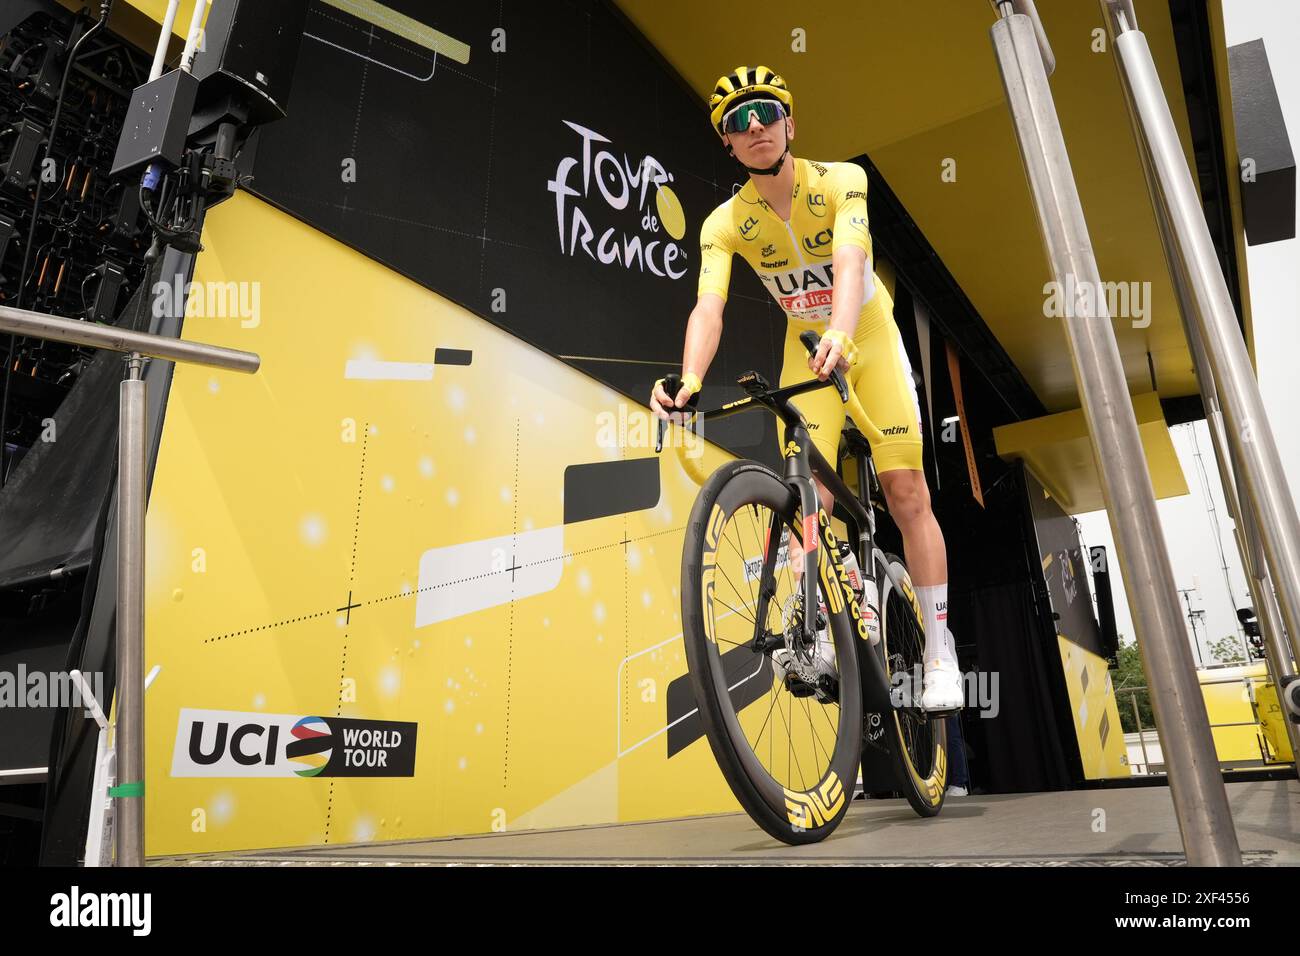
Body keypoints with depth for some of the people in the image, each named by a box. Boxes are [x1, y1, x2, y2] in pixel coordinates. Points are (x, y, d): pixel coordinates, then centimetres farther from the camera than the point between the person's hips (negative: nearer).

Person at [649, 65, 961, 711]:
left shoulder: (840, 182, -19)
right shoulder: (725, 223, -14)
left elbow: (848, 262, -37)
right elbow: (709, 306, -30)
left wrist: (841, 335, -58)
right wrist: (689, 379, -50)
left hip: (871, 338, -2)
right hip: (804, 351, 2)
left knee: (907, 493, -7)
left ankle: (940, 656, 3)